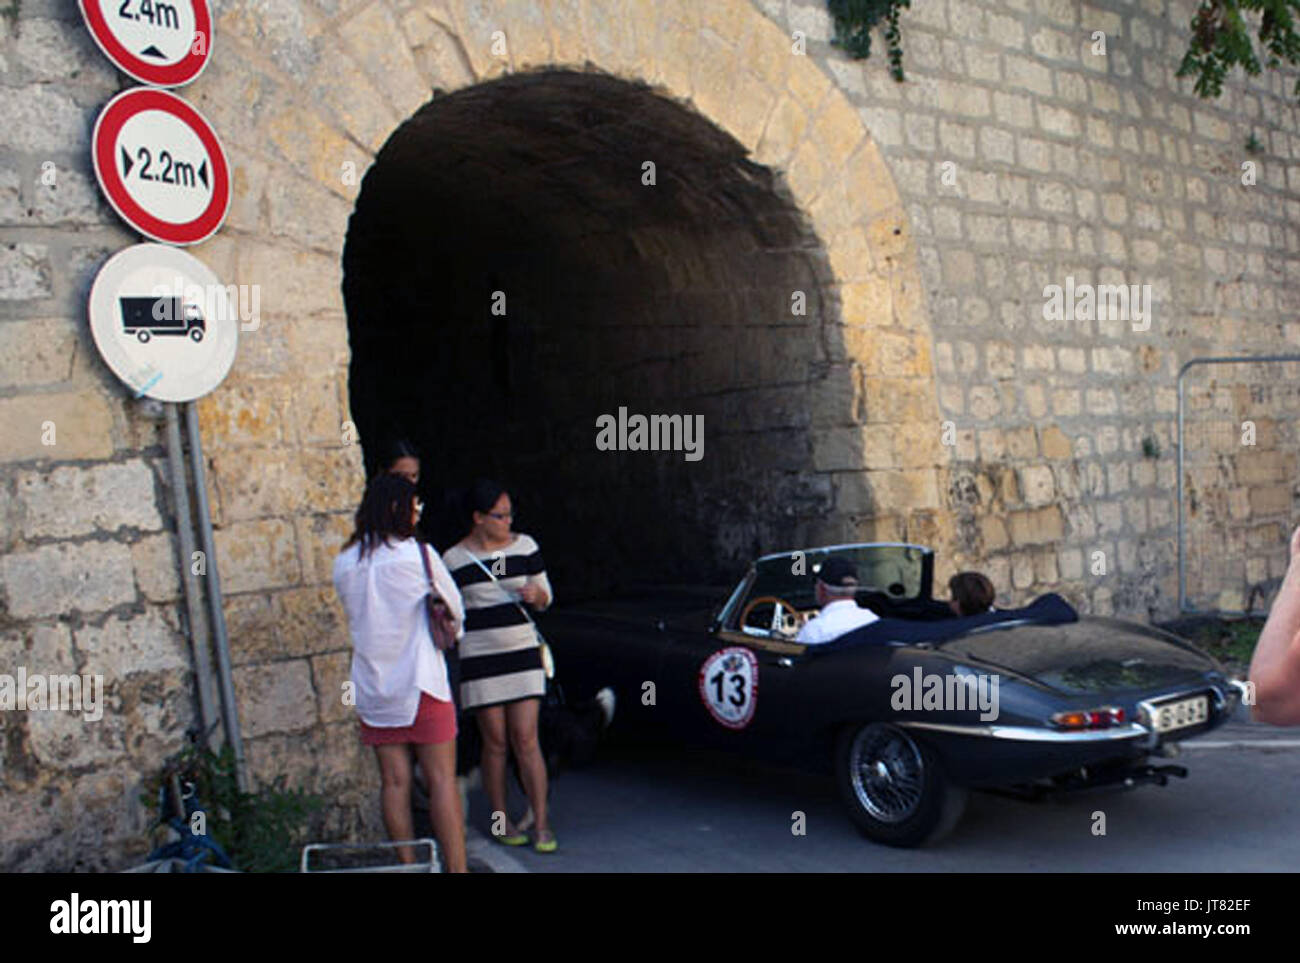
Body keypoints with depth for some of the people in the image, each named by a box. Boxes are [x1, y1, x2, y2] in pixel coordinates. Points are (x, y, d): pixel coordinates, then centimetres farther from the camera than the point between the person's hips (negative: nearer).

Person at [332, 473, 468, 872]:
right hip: (420, 681, -4)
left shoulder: (344, 563, 5)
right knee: (442, 779, 0)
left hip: (372, 685, 4)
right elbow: (455, 609, 3)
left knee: (395, 781, 8)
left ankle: (408, 865, 14)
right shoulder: (417, 553, -8)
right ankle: (456, 866, 1)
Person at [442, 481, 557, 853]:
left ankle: (542, 822, 4)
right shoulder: (454, 560, -3)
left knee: (526, 739, -3)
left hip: (523, 654, 2)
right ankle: (500, 820, 19)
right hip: (479, 660, -1)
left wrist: (535, 594, -10)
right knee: (495, 743, 4)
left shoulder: (524, 546, 4)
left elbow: (545, 597, 11)